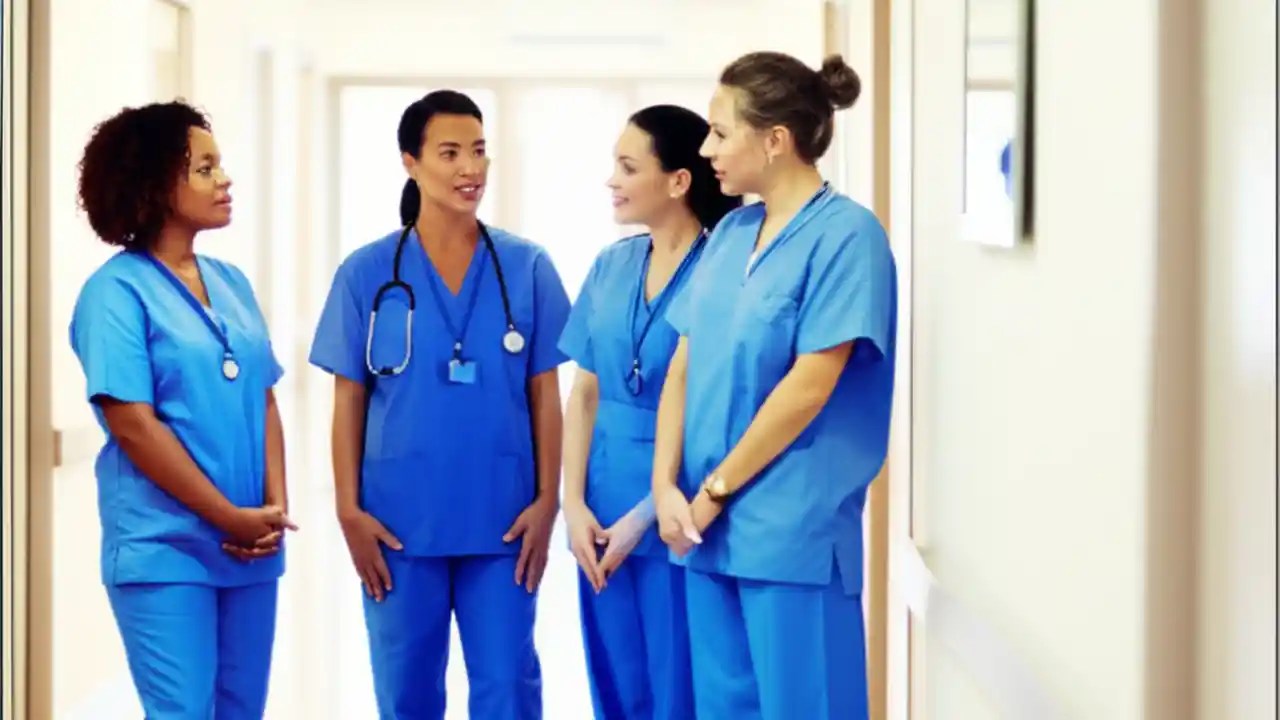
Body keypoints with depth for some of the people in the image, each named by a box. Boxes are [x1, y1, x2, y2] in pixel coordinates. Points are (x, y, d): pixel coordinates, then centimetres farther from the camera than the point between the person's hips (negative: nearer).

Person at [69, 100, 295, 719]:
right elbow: (133, 425, -14)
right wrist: (230, 519, -13)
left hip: (250, 548, 6)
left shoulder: (231, 283, 11)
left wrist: (274, 509, -3)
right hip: (164, 548, -6)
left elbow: (264, 401, 12)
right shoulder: (116, 292, -9)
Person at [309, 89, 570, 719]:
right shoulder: (367, 273, 0)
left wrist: (546, 500, -3)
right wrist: (349, 510, -3)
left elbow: (544, 394, 3)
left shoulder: (527, 267, 2)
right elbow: (349, 400, 2)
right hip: (400, 521, 0)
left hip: (502, 519, 0)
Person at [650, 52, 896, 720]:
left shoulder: (844, 235, -11)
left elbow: (809, 388, -16)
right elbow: (684, 367, 10)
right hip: (710, 527, 7)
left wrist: (714, 492, -11)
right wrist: (666, 487, -3)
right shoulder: (729, 233, 11)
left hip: (791, 529, -7)